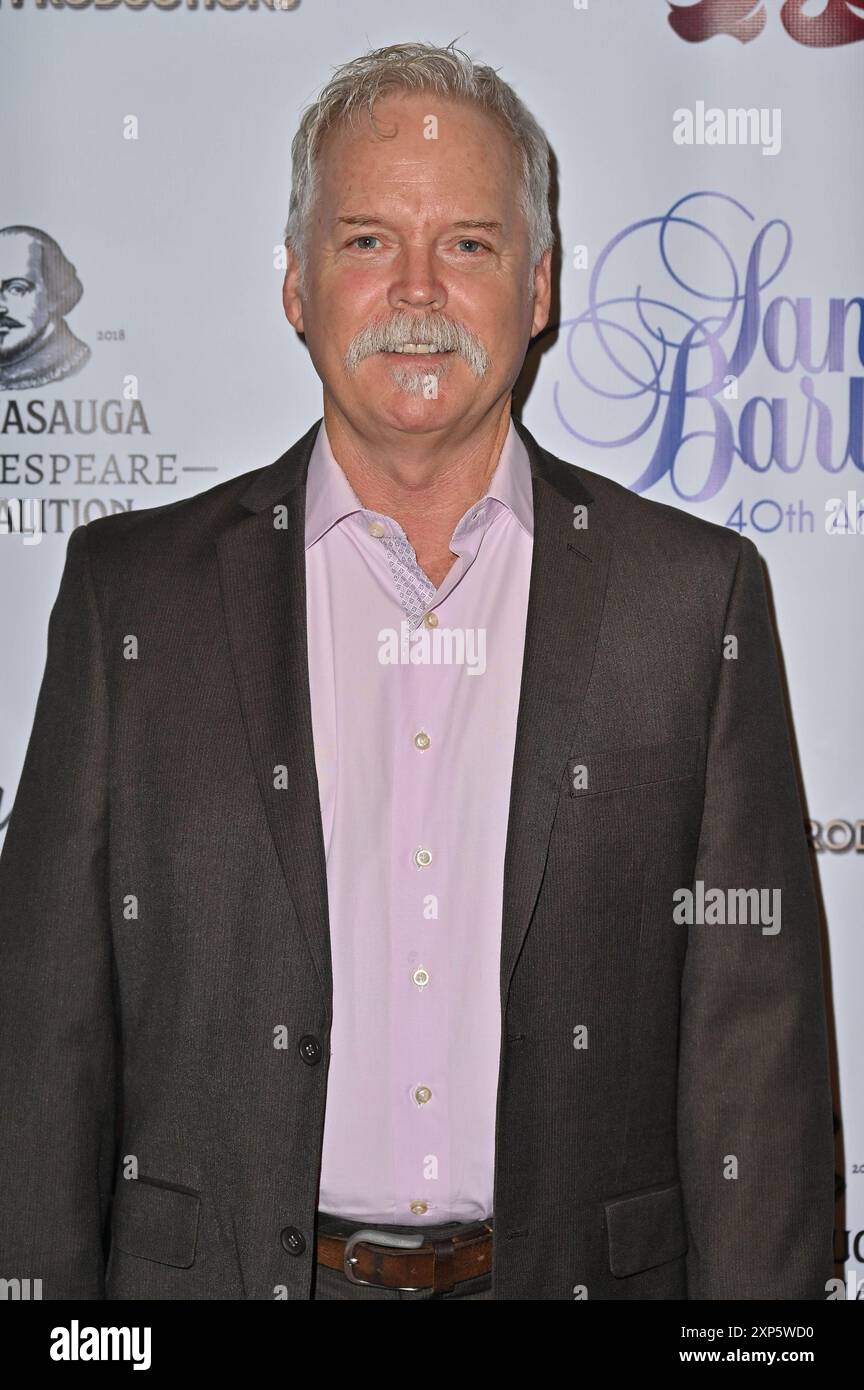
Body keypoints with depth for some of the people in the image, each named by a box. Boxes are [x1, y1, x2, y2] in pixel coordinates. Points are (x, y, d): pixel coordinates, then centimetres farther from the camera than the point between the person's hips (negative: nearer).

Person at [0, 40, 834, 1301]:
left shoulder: (696, 594, -1)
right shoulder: (132, 589, -1)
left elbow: (754, 1041, -2)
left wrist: (756, 1295, -7)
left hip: (584, 1265, 1)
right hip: (221, 1265, 0)